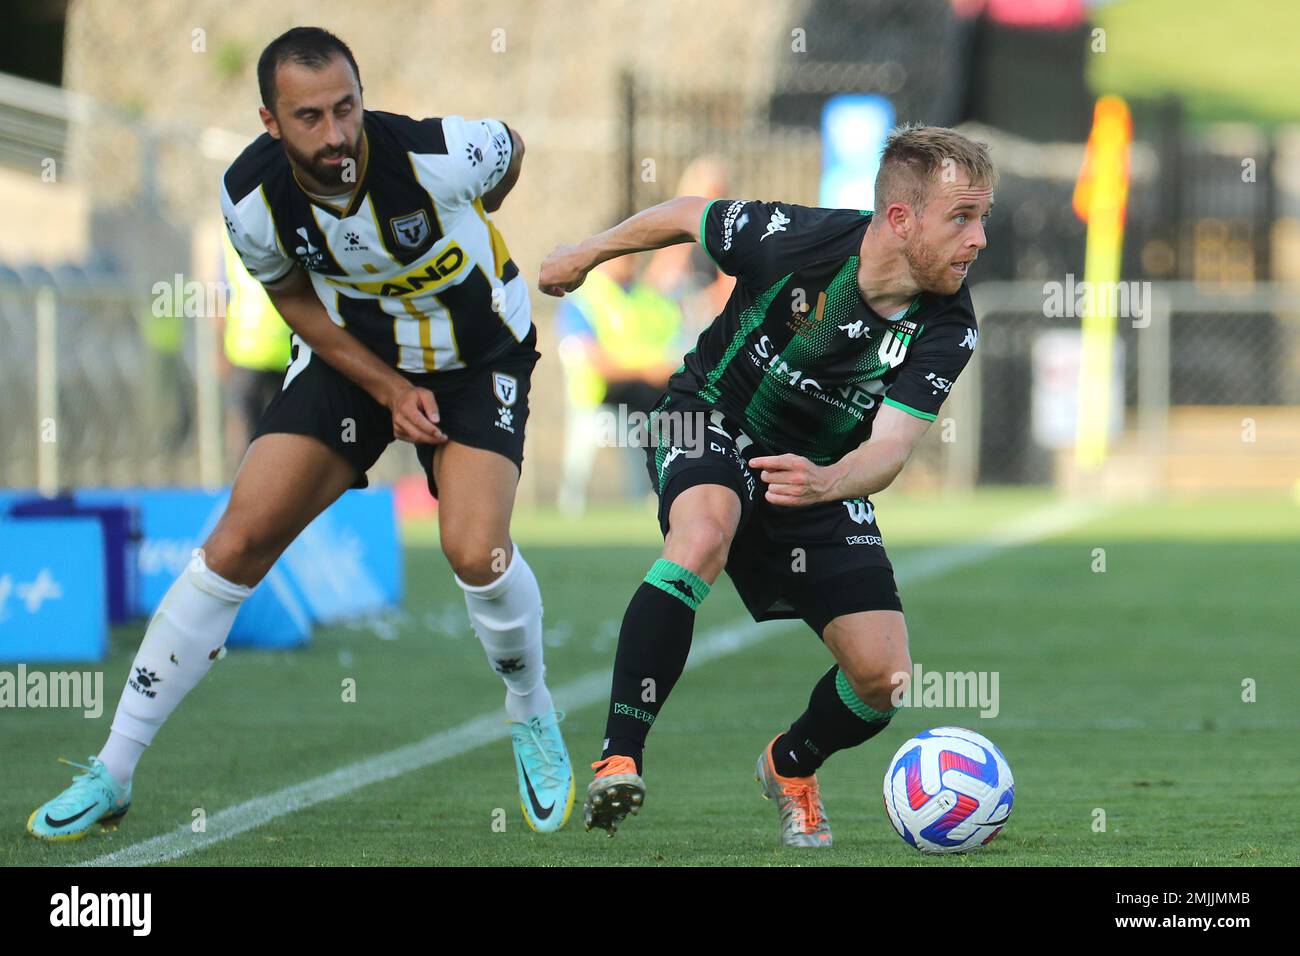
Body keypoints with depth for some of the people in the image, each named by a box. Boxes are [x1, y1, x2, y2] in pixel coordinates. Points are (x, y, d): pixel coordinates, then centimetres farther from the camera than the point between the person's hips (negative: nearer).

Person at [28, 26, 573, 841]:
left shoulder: (441, 156, -32)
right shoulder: (253, 197, -23)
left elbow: (511, 149, -6)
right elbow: (294, 297, -2)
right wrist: (390, 392, -9)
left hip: (480, 353, -2)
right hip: (354, 354, 2)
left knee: (476, 551, -24)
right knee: (241, 539, -8)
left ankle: (534, 718, 10)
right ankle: (113, 774, 1)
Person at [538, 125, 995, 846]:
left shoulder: (947, 327, -21)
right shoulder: (796, 239, -27)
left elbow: (888, 449, -29)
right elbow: (685, 216, -7)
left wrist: (826, 482, -52)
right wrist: (588, 254, 9)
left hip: (825, 468, 3)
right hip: (713, 423, -3)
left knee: (883, 678, -7)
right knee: (704, 536, -38)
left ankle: (791, 766, 28)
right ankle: (618, 760, -36)